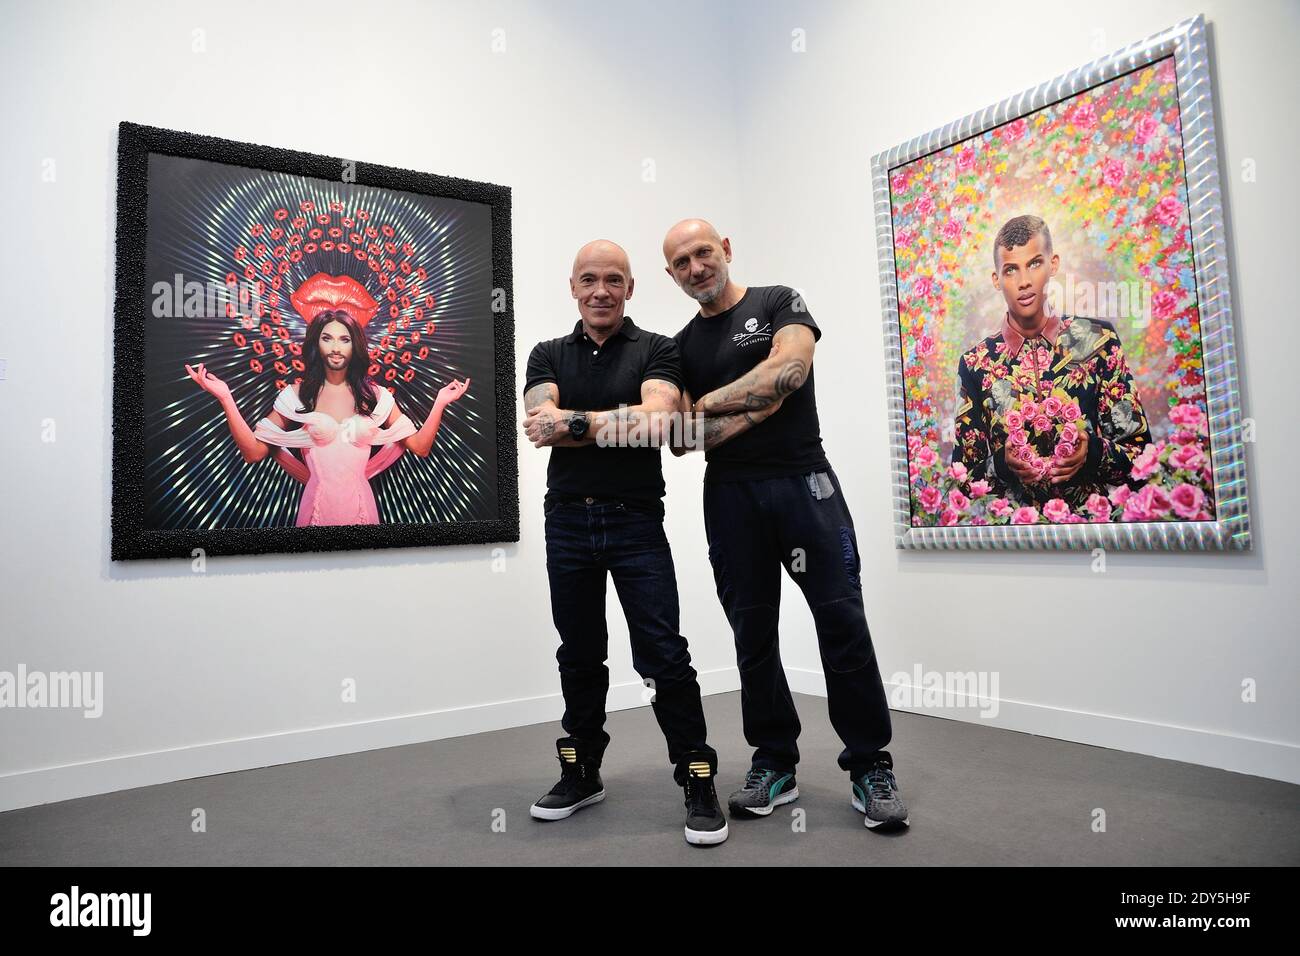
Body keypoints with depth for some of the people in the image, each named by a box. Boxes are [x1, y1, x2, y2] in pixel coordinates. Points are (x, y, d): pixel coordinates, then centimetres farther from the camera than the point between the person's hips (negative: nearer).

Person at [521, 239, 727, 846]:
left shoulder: (656, 351, 2)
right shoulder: (548, 356, 10)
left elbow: (656, 422, -16)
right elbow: (539, 427, -8)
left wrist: (573, 422, -14)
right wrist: (620, 422, -16)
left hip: (636, 521, -3)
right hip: (567, 520, 3)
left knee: (663, 656, -4)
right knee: (579, 655, 13)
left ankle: (698, 781, 10)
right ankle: (581, 774, 29)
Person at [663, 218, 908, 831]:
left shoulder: (778, 304, 7)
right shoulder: (681, 346, 15)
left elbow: (790, 369, -14)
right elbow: (681, 440, 5)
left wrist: (709, 403, -8)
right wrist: (752, 409, -10)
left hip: (803, 483, -3)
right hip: (730, 496, 3)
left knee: (843, 622, -4)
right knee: (753, 634, 7)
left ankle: (870, 767, 10)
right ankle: (774, 765, 20)